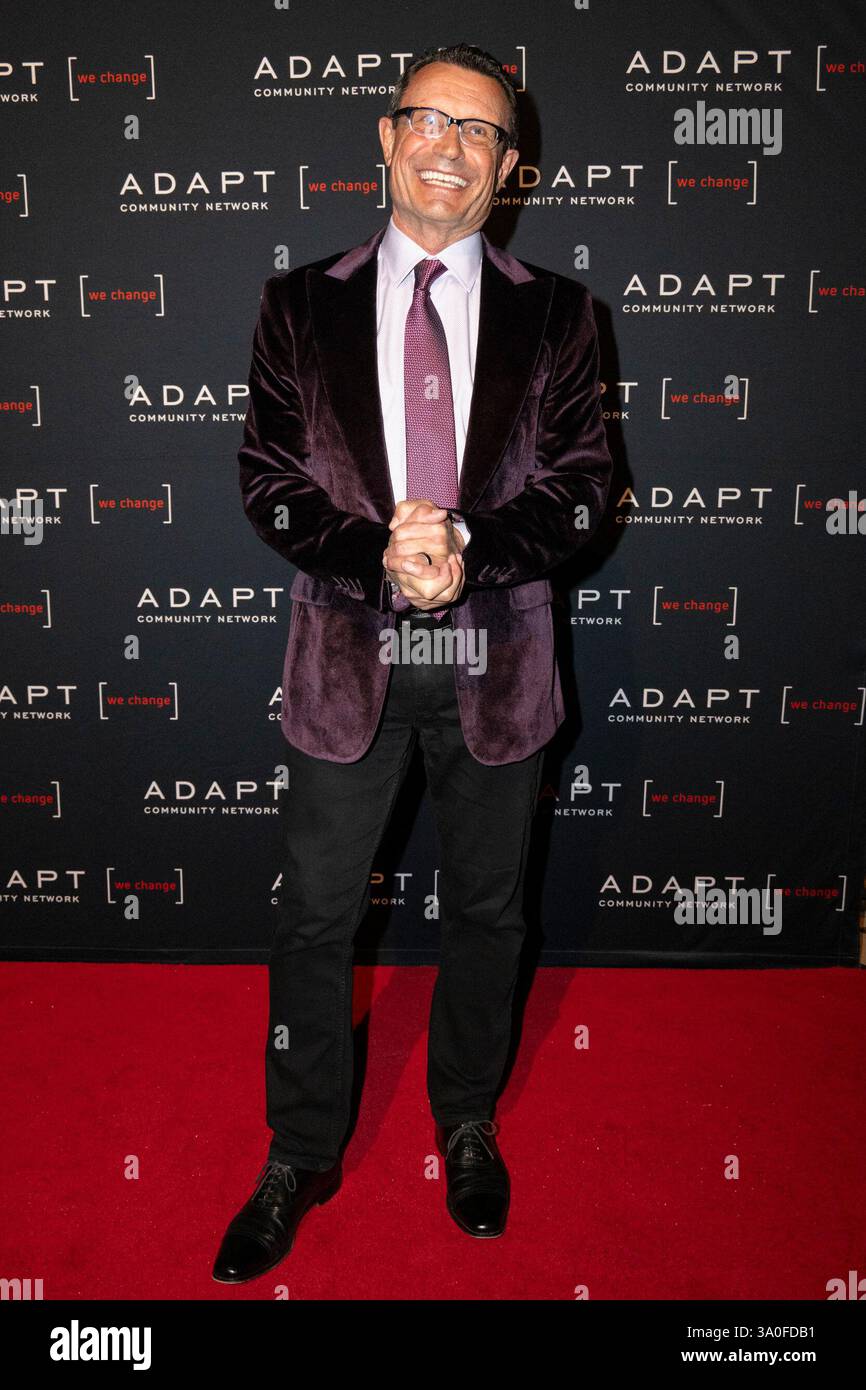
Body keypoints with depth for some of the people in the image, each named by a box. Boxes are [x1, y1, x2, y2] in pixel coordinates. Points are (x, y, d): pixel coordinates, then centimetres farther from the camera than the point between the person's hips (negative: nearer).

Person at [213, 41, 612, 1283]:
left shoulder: (554, 313, 4)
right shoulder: (302, 304, 4)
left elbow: (581, 488, -2)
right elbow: (269, 483, -2)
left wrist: (468, 554, -20)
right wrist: (380, 561, -19)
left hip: (496, 658, 1)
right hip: (350, 656, 0)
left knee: (487, 911, 15)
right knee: (315, 919, 9)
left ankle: (468, 1125, 41)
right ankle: (301, 1158, 31)